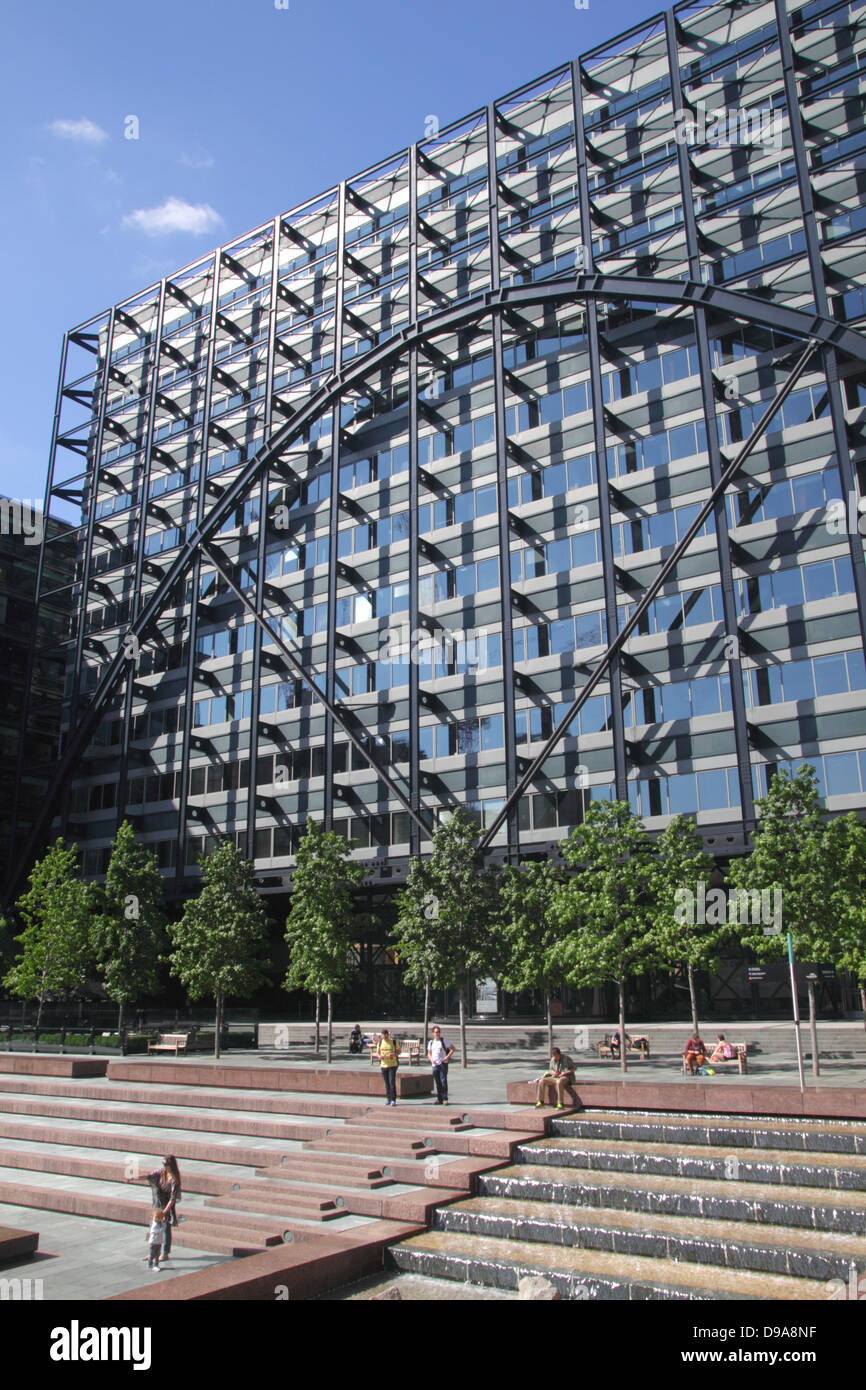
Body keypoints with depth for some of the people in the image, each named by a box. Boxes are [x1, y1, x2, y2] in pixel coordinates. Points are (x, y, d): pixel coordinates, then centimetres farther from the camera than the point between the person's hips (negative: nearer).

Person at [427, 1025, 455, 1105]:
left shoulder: (443, 1041, 0)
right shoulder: (431, 1042, 12)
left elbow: (452, 1049, 1)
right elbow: (429, 1053, 19)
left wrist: (447, 1057, -11)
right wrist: (431, 1059, -2)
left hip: (443, 1064, -4)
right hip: (435, 1065, 4)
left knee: (443, 1081, -9)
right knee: (437, 1082, 6)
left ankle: (445, 1099, -5)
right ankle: (439, 1099, 13)